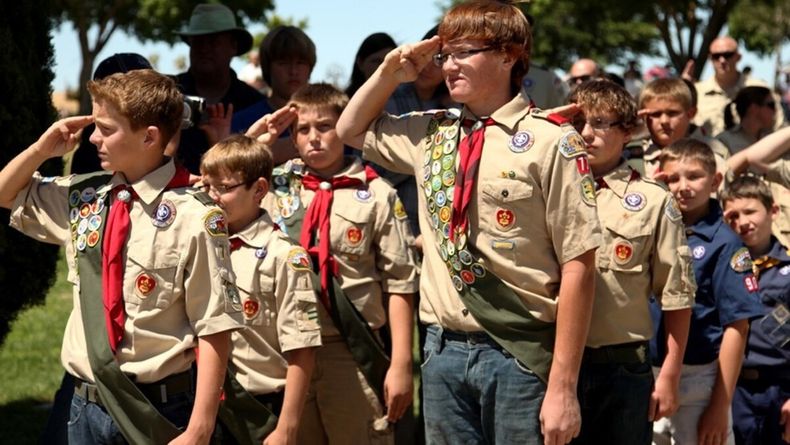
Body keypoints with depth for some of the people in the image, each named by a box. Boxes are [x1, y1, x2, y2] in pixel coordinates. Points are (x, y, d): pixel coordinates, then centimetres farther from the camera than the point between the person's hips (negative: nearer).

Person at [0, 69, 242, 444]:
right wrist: (41, 150, 3)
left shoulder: (193, 218, -15)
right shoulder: (83, 199, 4)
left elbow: (214, 331, -15)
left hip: (159, 411, -6)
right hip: (87, 403, 6)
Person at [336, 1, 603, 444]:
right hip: (445, 349, 6)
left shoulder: (549, 142, -9)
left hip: (521, 353, -6)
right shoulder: (432, 134, 10)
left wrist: (563, 388, -15)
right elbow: (352, 130, 29)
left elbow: (577, 267, -12)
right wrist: (392, 72, 10)